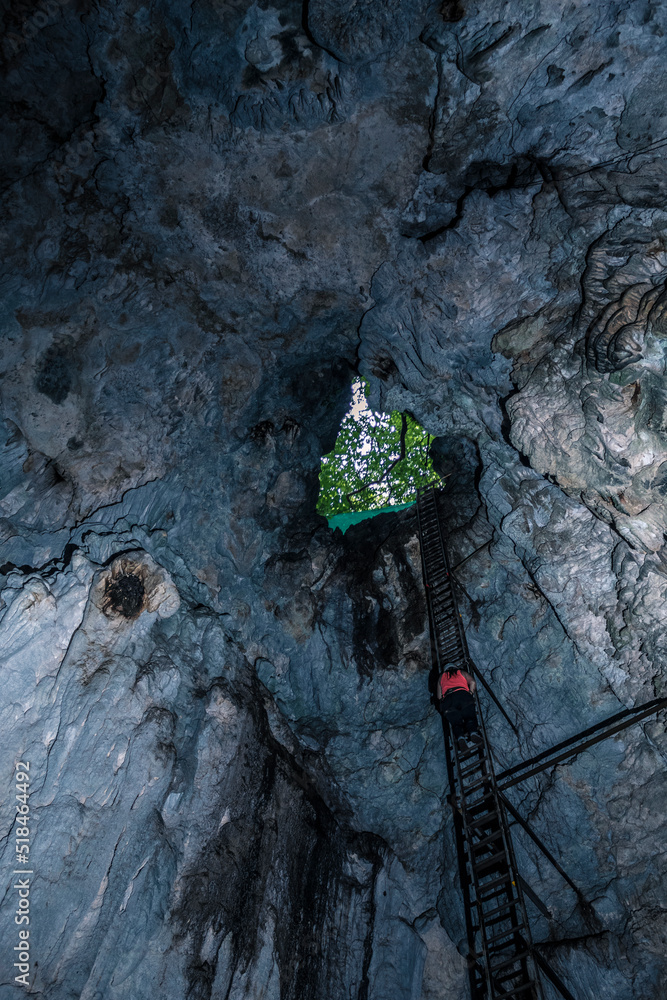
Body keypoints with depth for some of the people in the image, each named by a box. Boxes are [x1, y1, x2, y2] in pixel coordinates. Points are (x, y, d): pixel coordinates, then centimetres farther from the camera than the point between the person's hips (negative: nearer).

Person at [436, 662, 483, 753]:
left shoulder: (441, 677, 35)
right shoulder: (462, 672, 33)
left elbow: (439, 696, 28)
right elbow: (473, 682, 16)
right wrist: (471, 693, 24)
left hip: (447, 699, 1)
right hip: (463, 695, -1)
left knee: (455, 722, -6)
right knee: (470, 717, -6)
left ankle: (460, 738, -35)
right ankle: (473, 732, -37)